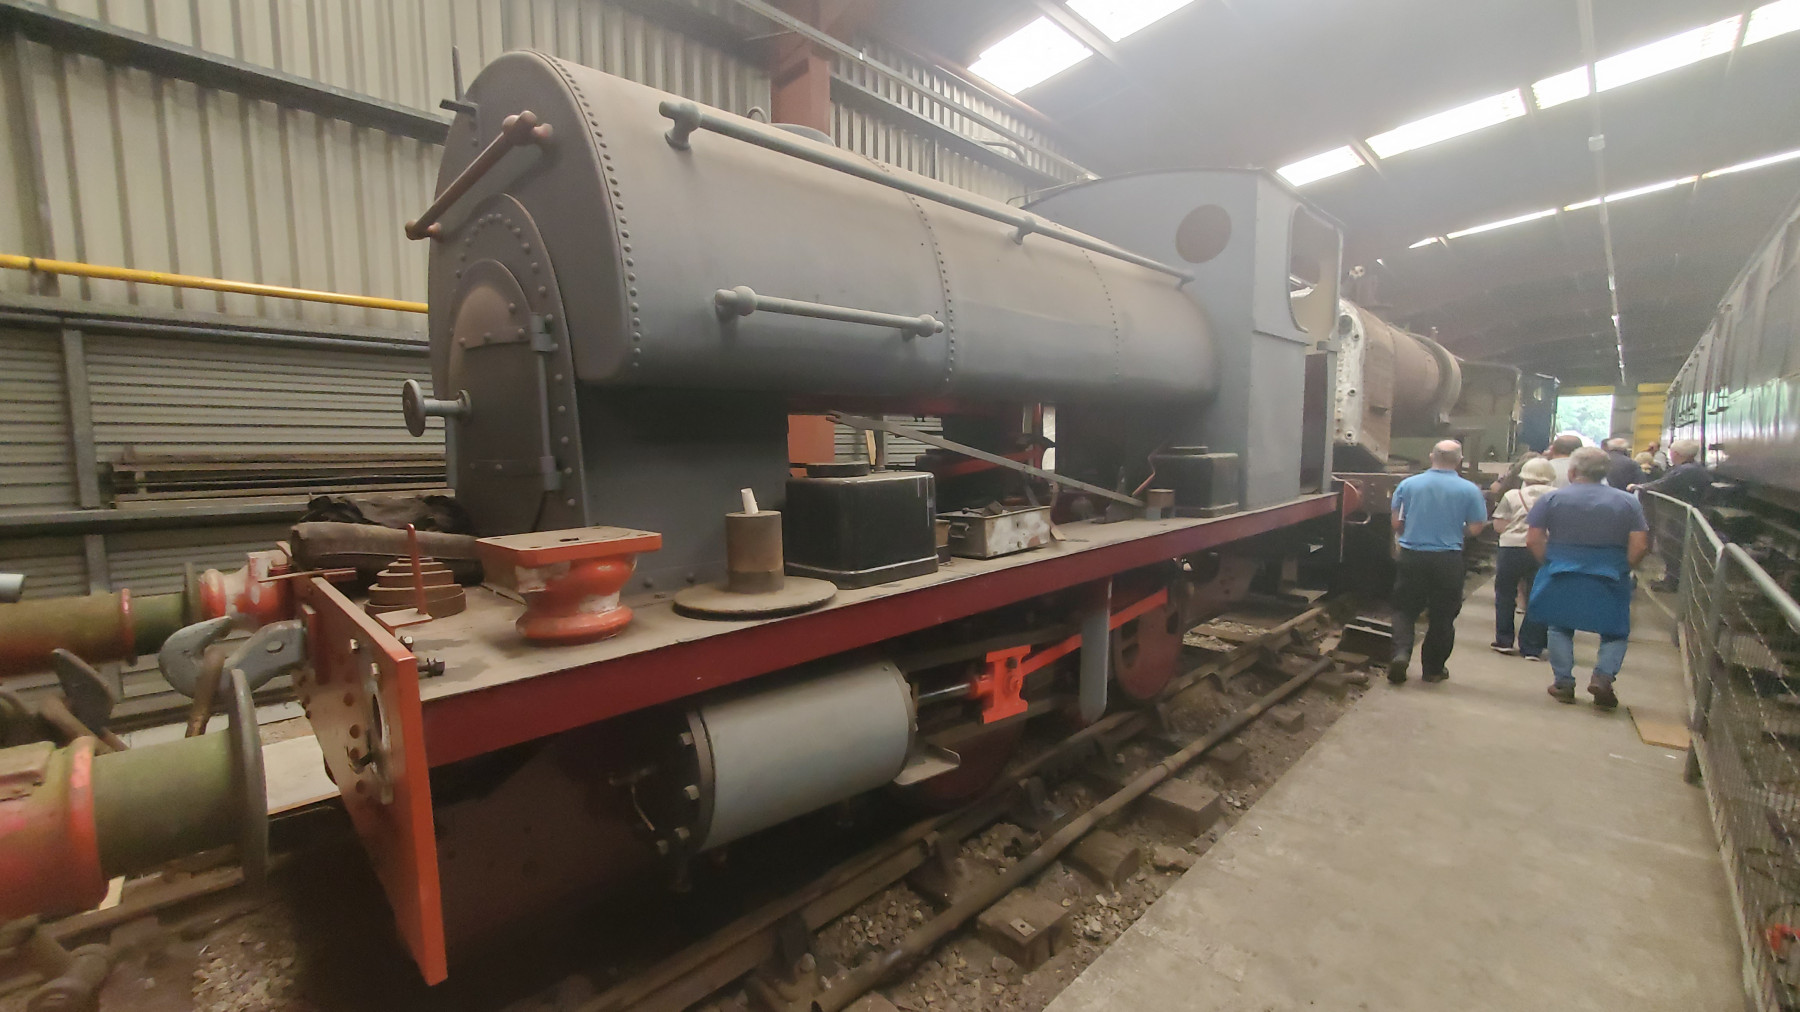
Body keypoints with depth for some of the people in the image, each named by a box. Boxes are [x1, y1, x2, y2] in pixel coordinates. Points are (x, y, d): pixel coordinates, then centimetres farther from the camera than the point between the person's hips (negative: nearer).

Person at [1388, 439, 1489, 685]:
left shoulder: (1408, 484, -2)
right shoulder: (1469, 490, -5)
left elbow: (1396, 522, 0)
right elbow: (1475, 528, -3)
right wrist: (1453, 531, 17)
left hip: (1411, 556, 0)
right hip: (1447, 560, 0)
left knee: (1405, 609, 11)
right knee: (1442, 616, 12)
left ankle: (1401, 652, -10)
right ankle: (1433, 669, 19)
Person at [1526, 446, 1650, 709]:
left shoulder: (1552, 498, -5)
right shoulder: (1628, 501, 0)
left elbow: (1533, 540, -7)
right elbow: (1640, 546, -3)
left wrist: (1548, 563, 7)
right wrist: (1621, 569, 10)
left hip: (1561, 578, -1)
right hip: (1610, 579, 1)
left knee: (1559, 628, 14)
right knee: (1615, 632, 16)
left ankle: (1563, 683, 14)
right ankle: (1603, 676, -2)